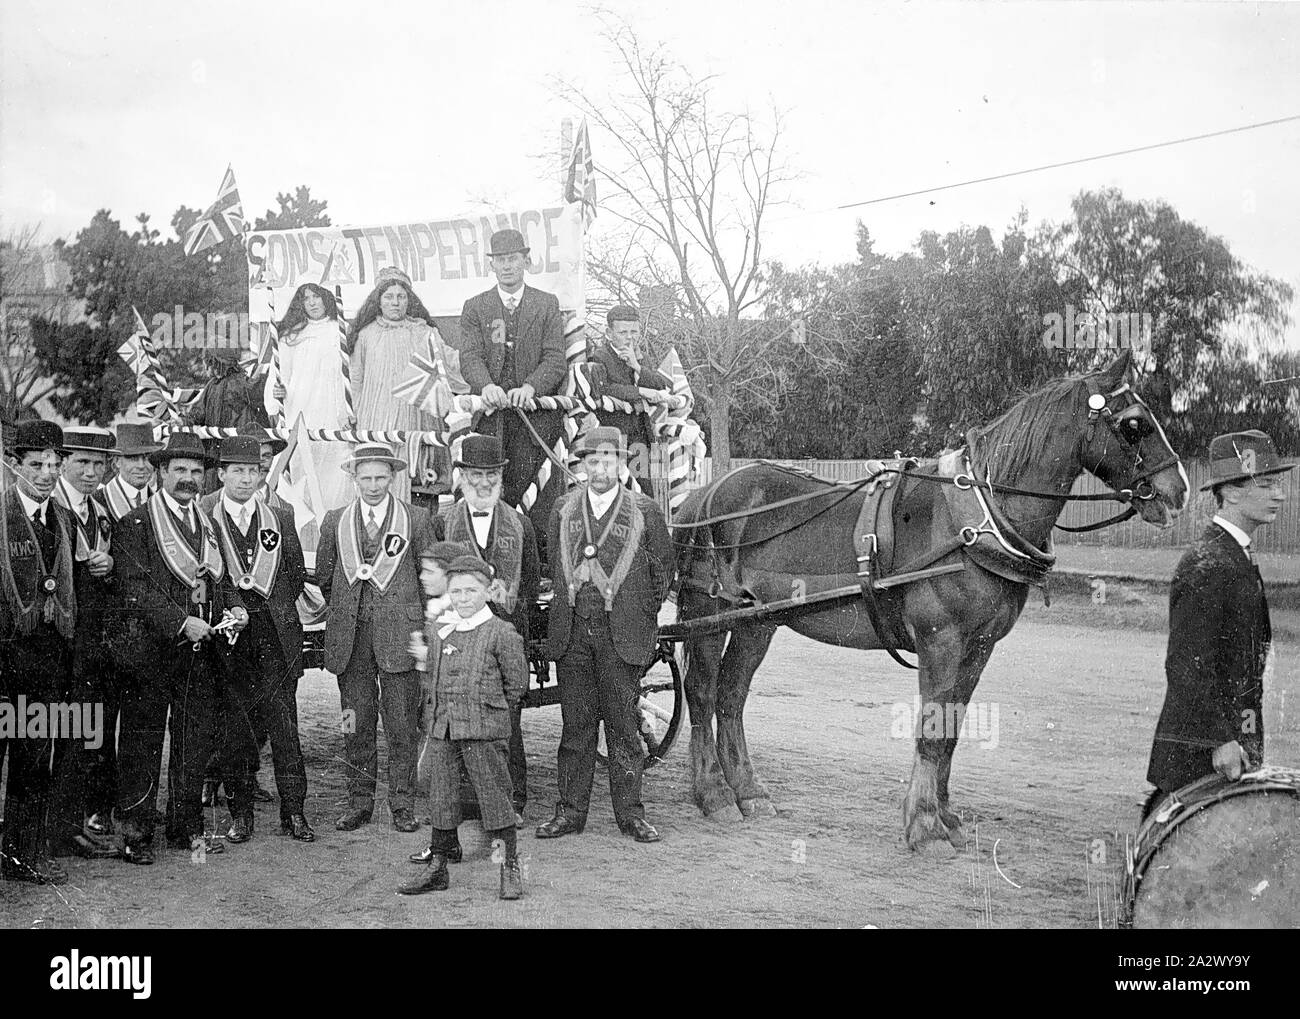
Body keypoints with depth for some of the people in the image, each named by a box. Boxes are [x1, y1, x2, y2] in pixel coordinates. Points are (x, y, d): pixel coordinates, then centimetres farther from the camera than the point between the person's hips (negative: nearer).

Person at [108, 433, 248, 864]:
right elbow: (136, 588, -12)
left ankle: (187, 828, 18)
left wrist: (233, 606, -2)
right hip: (152, 649, -6)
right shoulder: (135, 524, -4)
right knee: (143, 740, 1)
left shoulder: (208, 525, 16)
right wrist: (182, 622, -21)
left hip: (202, 650, 6)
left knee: (196, 739, 8)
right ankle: (136, 834, 8)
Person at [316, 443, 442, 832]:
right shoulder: (335, 522, 10)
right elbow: (323, 577, 18)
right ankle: (359, 804, 14)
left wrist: (416, 620, 8)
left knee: (401, 725, -1)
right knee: (356, 724, 5)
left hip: (399, 635, -2)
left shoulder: (417, 520, 3)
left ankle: (402, 806, 8)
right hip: (351, 637, 2)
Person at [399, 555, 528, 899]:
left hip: (483, 731, -5)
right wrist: (429, 717, 13)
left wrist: (487, 712, 7)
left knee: (493, 796, -1)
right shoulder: (436, 632, 10)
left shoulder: (502, 633, -6)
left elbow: (517, 682, 1)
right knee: (442, 797, 10)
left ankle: (510, 870, 8)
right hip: (440, 730, 5)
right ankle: (437, 868, 18)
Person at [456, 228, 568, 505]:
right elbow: (470, 357, -1)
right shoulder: (475, 308, 12)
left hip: (536, 414, 0)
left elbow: (555, 358, 0)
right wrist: (486, 386, -23)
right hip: (490, 410, 1)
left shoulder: (547, 304, 10)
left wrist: (530, 386, -20)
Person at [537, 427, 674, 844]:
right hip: (572, 633, 2)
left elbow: (662, 571, 9)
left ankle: (630, 813, 9)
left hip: (622, 633, -2)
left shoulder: (644, 511, 1)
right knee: (576, 724, 6)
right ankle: (570, 812, 12)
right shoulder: (564, 510, 9)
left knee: (624, 724, 2)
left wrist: (641, 617, 8)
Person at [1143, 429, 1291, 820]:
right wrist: (1221, 740, -24)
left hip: (1230, 735, 10)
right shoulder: (1205, 566, -17)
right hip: (1199, 752, -10)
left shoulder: (1239, 558, 15)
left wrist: (1244, 743, 21)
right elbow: (1187, 667, -22)